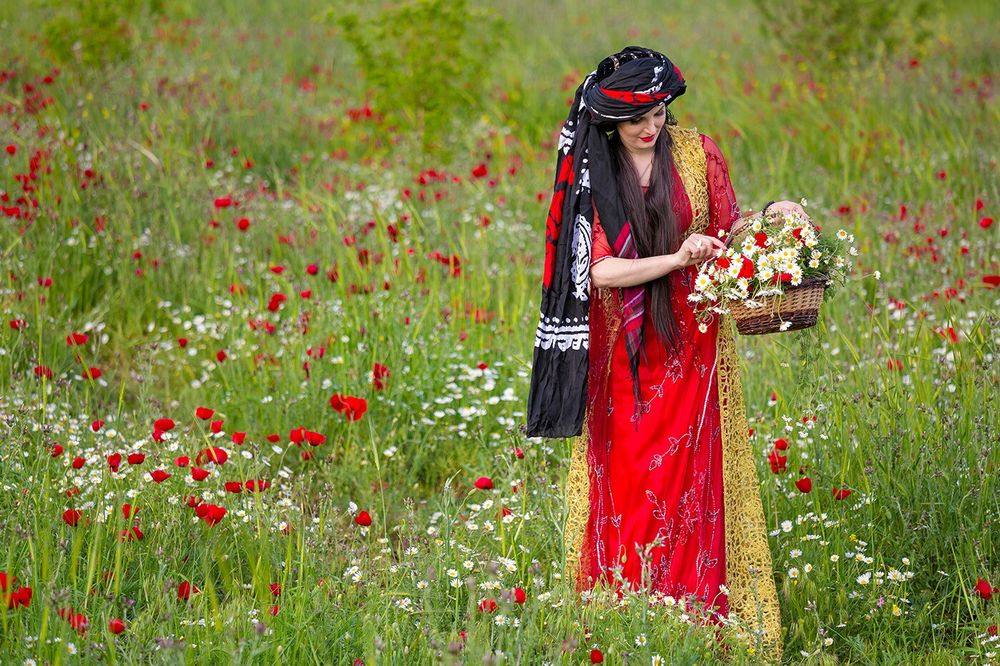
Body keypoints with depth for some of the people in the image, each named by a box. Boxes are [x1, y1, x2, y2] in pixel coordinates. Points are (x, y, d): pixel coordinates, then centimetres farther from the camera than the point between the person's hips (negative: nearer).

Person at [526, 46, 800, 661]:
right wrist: (677, 258, -25)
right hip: (622, 348, -1)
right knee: (627, 479, 0)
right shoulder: (589, 173, -5)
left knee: (690, 477, 0)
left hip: (689, 342, 1)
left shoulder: (697, 153, 0)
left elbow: (728, 229, 9)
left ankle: (696, 610, 4)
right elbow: (598, 270, -13)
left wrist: (768, 218, -12)